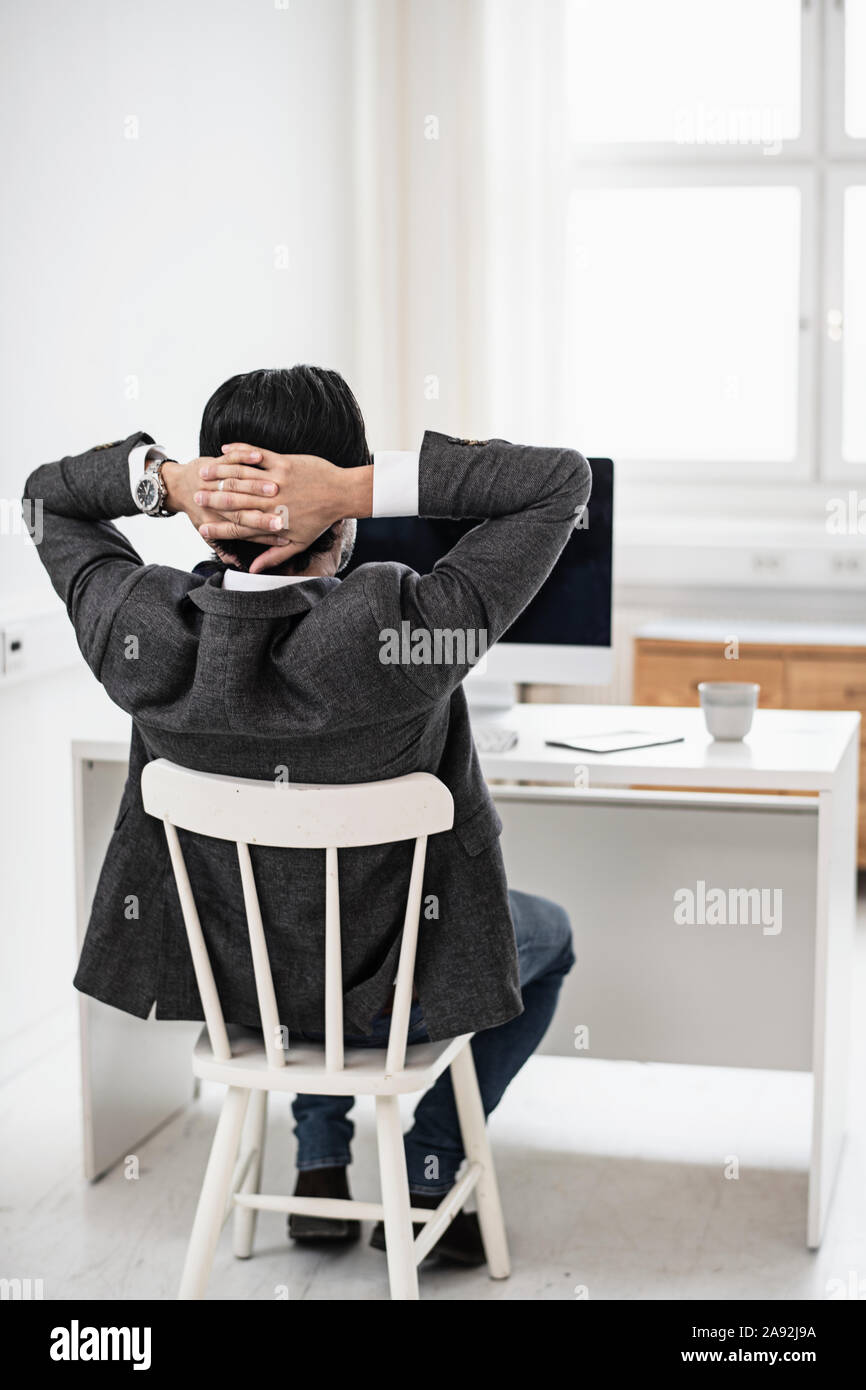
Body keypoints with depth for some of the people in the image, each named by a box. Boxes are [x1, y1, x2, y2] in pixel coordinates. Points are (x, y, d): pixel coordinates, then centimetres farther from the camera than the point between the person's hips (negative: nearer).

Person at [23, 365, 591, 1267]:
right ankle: (425, 1176, 27)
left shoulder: (141, 632, -24)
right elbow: (564, 477, -26)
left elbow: (46, 496, -3)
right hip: (391, 991, -4)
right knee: (547, 936, 29)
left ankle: (320, 1165, 40)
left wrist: (164, 480, -23)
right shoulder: (397, 633, -36)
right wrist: (364, 486, -35)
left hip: (230, 977, 4)